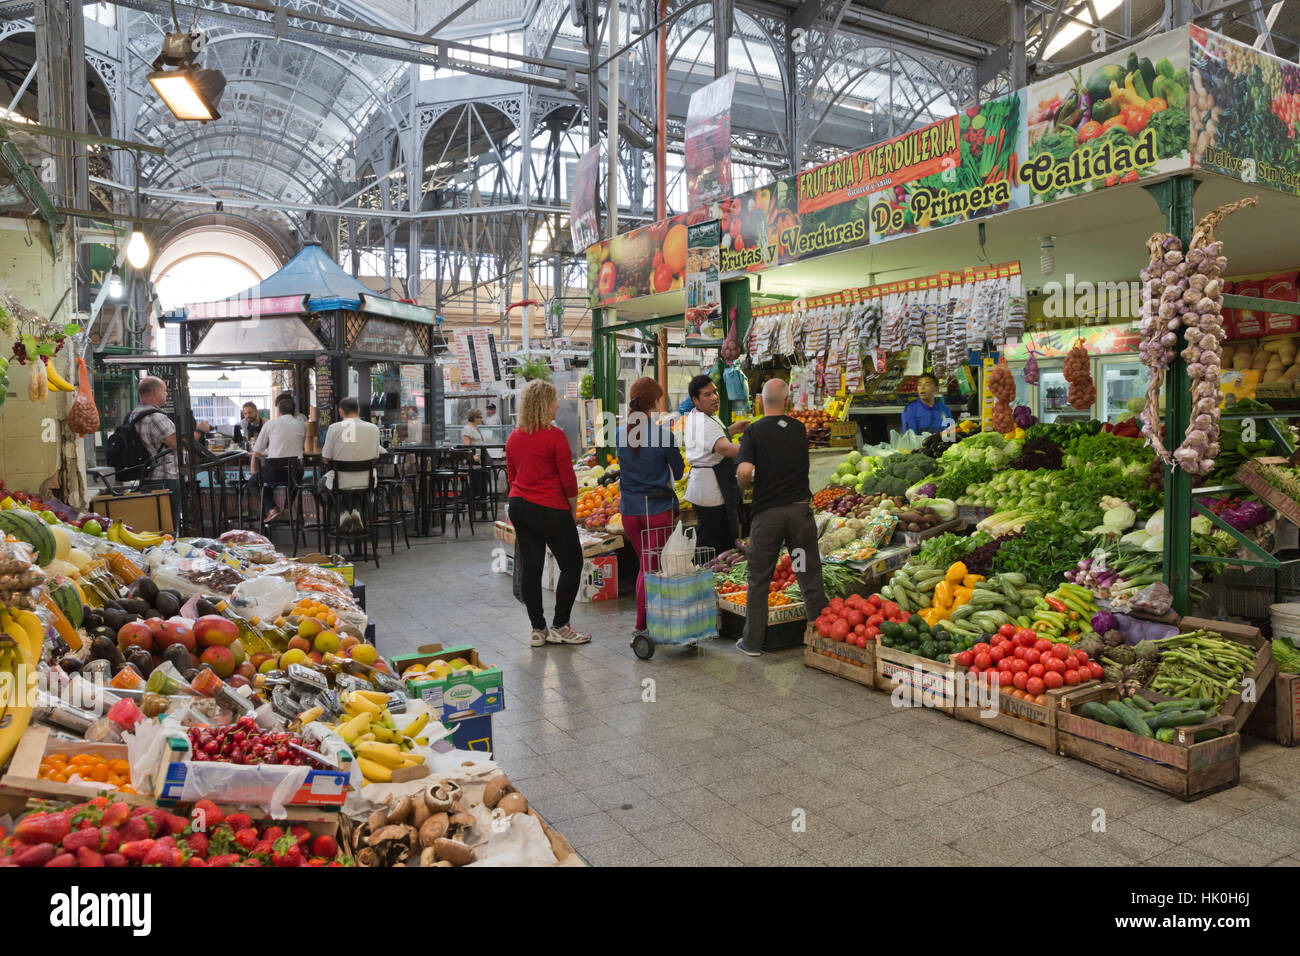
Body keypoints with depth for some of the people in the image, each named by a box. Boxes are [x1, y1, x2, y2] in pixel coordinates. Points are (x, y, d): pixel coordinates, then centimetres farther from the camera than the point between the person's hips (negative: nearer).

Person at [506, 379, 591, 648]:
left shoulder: (514, 437, 8)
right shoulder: (554, 437, -12)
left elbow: (512, 476, 14)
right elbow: (568, 480, -10)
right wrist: (573, 511, 2)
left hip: (519, 506, 7)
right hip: (550, 510, -7)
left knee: (530, 567, 9)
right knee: (572, 565, 6)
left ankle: (537, 629, 16)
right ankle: (559, 627, 9)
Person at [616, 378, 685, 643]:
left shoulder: (620, 433, 1)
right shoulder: (663, 433, -12)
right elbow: (678, 472, 0)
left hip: (629, 509, 4)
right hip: (658, 509, -4)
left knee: (644, 564, 18)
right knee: (652, 567, 2)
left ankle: (646, 619, 22)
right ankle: (642, 626, 2)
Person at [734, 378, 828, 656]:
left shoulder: (754, 431, -7)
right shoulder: (799, 428, 6)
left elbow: (744, 471, -19)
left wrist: (744, 484, 1)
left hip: (767, 512, -2)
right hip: (800, 508, 2)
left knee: (759, 580, 8)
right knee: (810, 577, 10)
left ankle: (752, 642, 16)